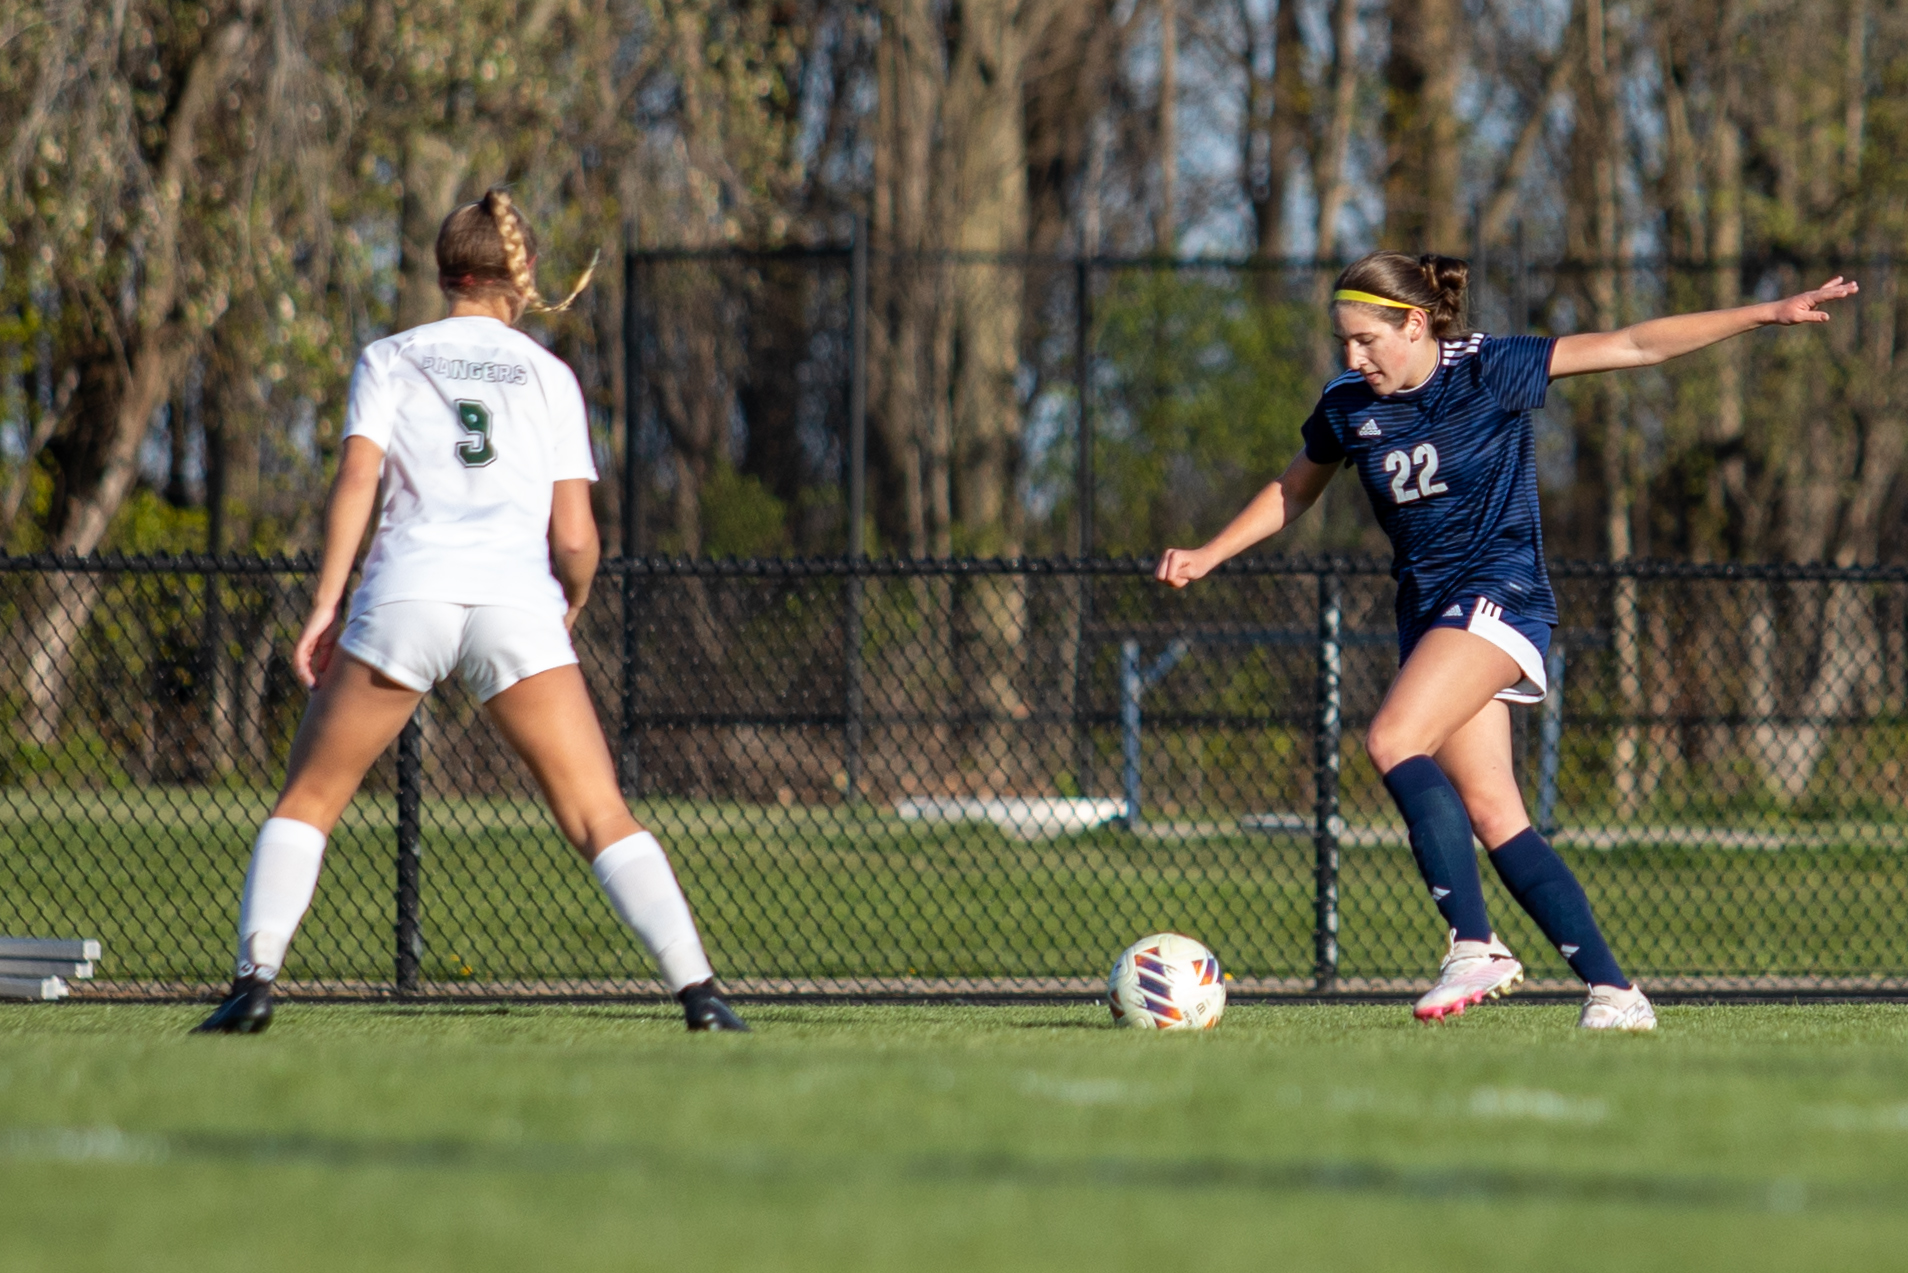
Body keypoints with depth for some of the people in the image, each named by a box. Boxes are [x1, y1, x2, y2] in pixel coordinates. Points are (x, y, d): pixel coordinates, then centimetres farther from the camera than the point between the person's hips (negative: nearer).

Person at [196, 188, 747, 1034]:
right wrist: (571, 606, 28)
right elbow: (574, 538, 9)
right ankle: (697, 989, -13)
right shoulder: (550, 377, 17)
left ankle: (255, 979, -3)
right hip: (518, 602, 0)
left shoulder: (390, 360, 15)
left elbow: (357, 477, -2)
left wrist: (325, 603, -5)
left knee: (307, 800, 13)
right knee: (602, 821, -1)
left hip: (405, 592, 0)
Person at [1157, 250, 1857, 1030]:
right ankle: (1612, 991, -3)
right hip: (1426, 609, 6)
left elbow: (1632, 347, -9)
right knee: (1492, 815, -4)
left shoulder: (1488, 372, -8)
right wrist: (1209, 555, 14)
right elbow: (1292, 491, 24)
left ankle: (1474, 945, -25)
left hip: (1498, 592, -6)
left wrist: (1765, 316, -13)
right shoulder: (1348, 407, 5)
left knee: (1392, 742, -26)